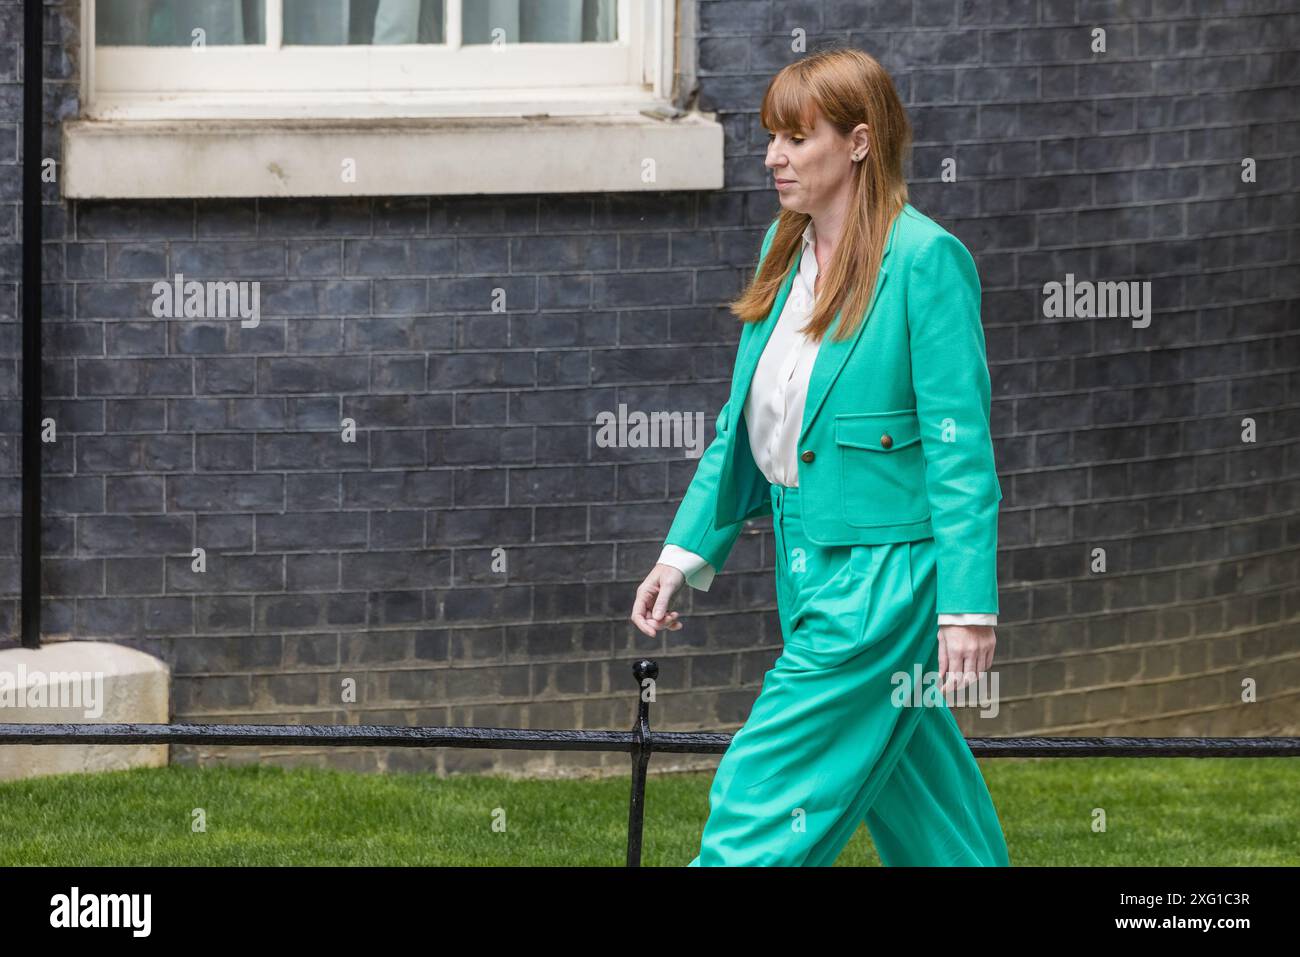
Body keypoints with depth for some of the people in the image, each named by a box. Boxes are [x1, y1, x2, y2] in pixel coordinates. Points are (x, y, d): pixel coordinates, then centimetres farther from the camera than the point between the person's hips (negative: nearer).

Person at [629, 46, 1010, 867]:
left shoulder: (926, 259, -13)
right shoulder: (785, 250, 11)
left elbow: (961, 446, -15)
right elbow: (741, 427, 18)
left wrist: (968, 605, -19)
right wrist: (687, 553, 13)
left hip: (883, 575, -8)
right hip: (811, 574, 8)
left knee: (762, 803, -9)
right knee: (913, 796, 14)